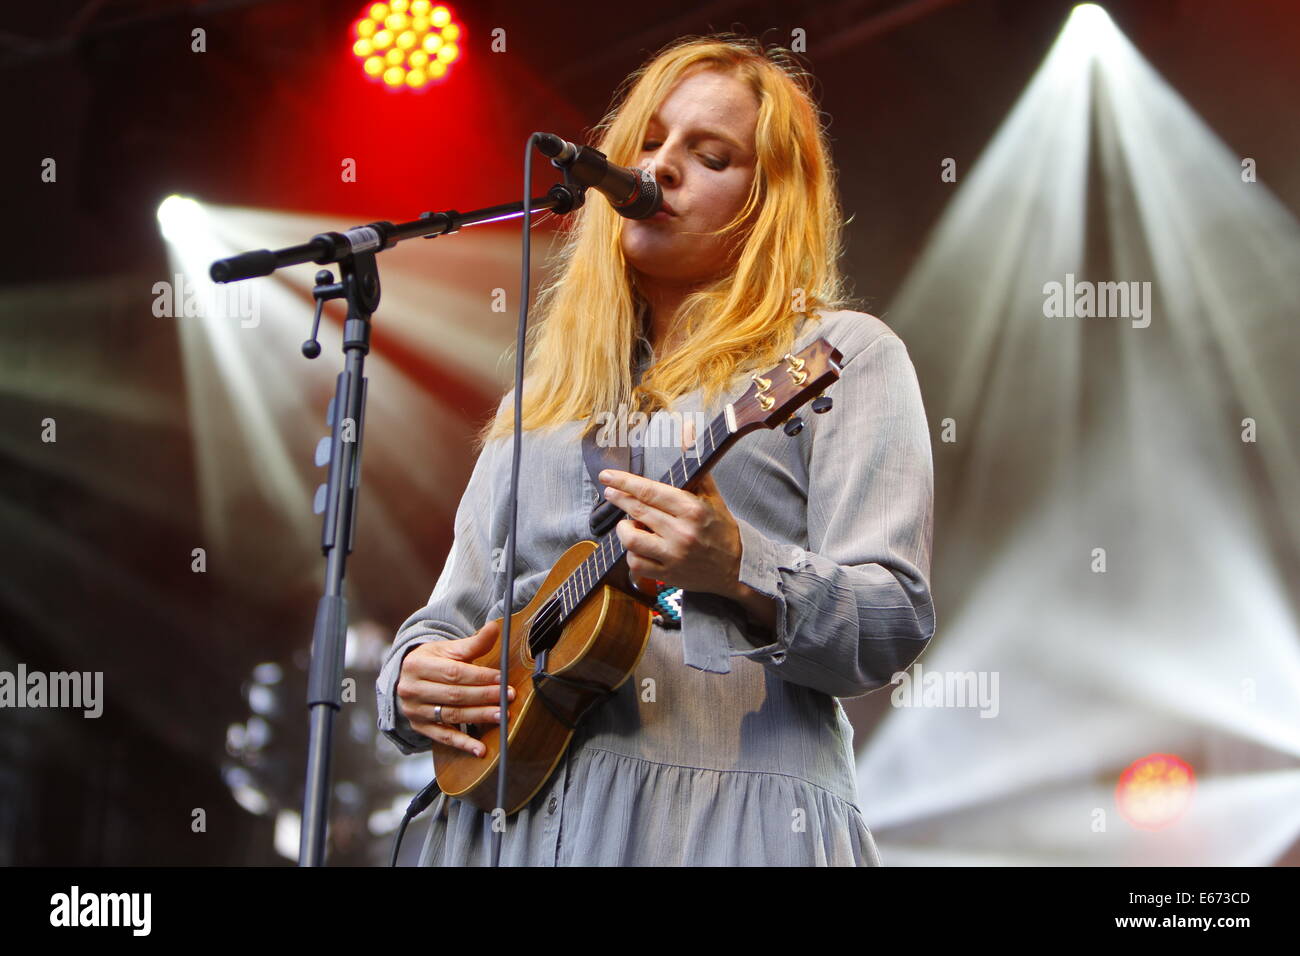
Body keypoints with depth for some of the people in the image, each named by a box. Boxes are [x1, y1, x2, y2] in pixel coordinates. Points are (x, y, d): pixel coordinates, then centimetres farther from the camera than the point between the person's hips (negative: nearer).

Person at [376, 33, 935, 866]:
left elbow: (895, 625, -5)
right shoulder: (548, 391, 21)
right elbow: (457, 614, 21)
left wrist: (738, 572, -21)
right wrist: (414, 676, 0)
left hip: (727, 819, -5)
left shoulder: (844, 355, 5)